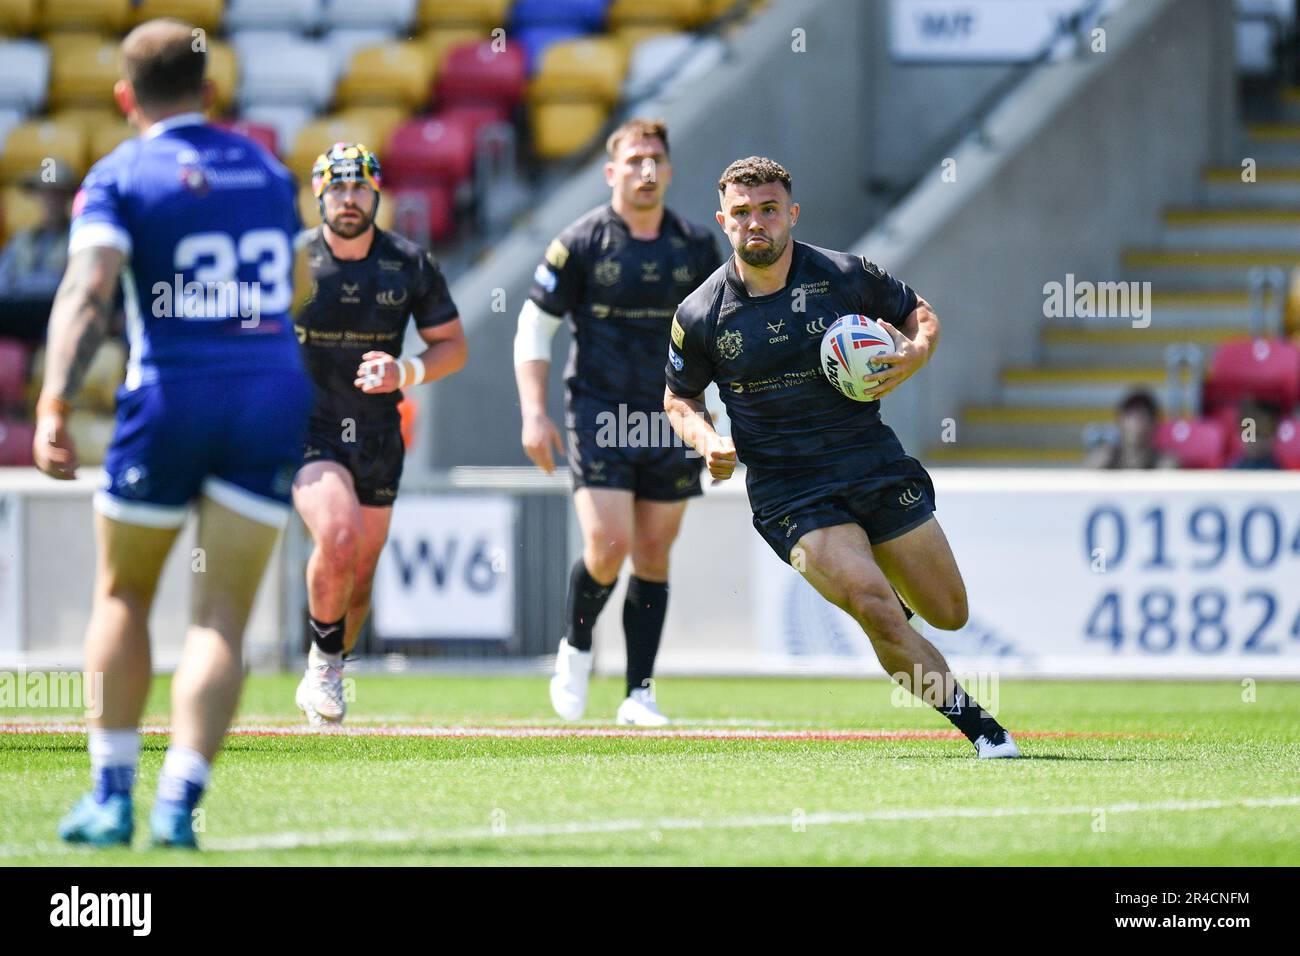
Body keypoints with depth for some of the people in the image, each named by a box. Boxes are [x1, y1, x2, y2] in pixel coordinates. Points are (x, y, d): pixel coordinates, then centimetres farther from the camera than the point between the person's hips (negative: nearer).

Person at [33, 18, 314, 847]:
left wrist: (55, 405, -23)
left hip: (171, 393, -2)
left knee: (123, 597, 15)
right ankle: (179, 802, -14)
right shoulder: (266, 170, 15)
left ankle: (112, 797, 13)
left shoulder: (120, 176, 0)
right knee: (223, 615, -1)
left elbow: (88, 291, -16)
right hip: (277, 391, 3)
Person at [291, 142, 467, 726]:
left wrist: (407, 372, -13)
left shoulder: (410, 265, 0)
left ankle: (322, 679, 31)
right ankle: (325, 660, -4)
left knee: (360, 571, 8)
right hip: (307, 430, -3)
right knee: (339, 538, -26)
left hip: (378, 438, 3)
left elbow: (453, 345, 6)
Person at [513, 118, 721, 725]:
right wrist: (534, 414, -8)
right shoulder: (581, 243, -4)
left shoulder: (695, 247, 6)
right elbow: (533, 327, 1)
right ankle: (576, 647, 13)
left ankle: (639, 693, 10)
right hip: (600, 415, -3)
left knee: (653, 556, 4)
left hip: (673, 422, 3)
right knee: (608, 546, -15)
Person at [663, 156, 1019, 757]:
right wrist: (706, 440, -9)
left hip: (875, 464, 2)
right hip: (788, 493, -2)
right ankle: (974, 723, -10)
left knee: (948, 613, 8)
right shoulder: (700, 316, -4)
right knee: (876, 610, -23)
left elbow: (921, 314, 11)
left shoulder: (845, 276, -4)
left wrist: (915, 355, -12)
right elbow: (680, 396, 12)